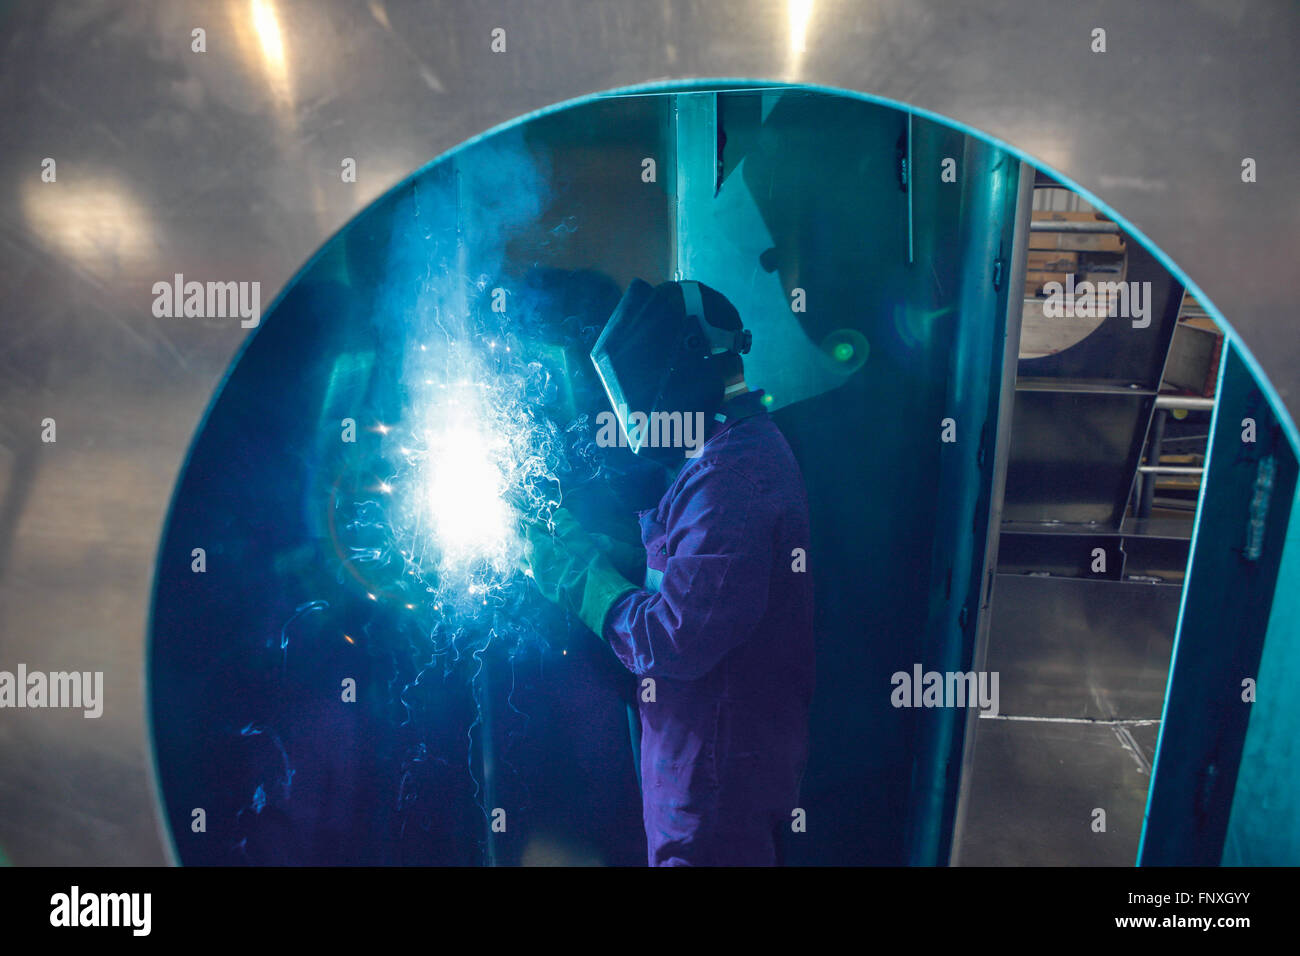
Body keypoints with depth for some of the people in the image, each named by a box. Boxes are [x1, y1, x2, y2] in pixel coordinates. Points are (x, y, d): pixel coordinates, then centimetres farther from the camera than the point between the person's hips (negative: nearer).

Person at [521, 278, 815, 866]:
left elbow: (675, 642, -29)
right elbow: (688, 570, 10)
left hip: (716, 771, -10)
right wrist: (584, 544, 4)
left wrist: (580, 574, -15)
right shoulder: (746, 445, 7)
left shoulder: (731, 476, -26)